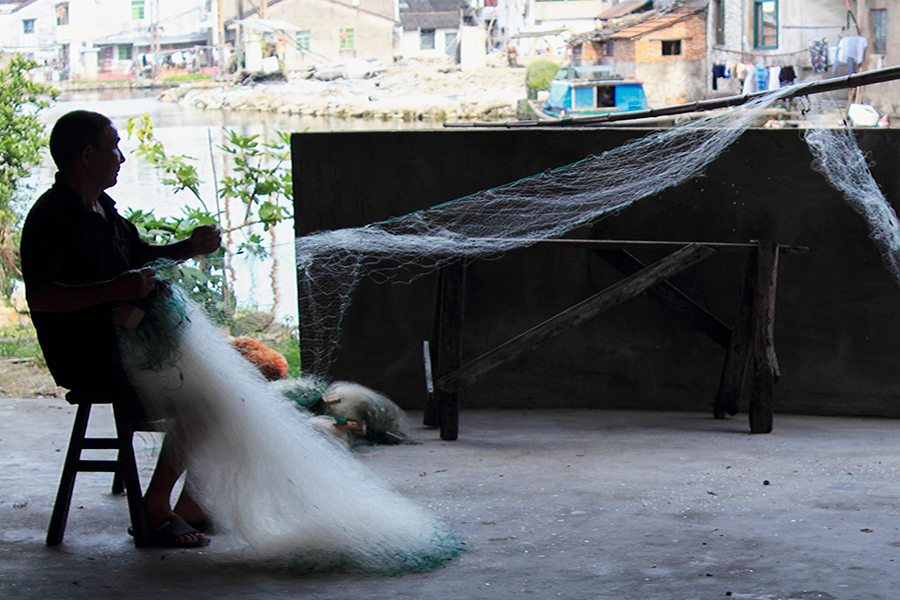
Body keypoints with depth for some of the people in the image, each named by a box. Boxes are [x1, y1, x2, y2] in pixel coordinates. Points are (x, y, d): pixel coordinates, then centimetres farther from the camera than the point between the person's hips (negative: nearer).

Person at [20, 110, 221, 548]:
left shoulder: (102, 209, 16)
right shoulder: (50, 217, -15)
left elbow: (141, 256, 31)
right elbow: (39, 297, -26)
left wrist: (189, 248, 13)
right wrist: (114, 290, -33)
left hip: (123, 339, 10)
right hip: (84, 357, -10)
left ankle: (194, 505, 7)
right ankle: (155, 509, -9)